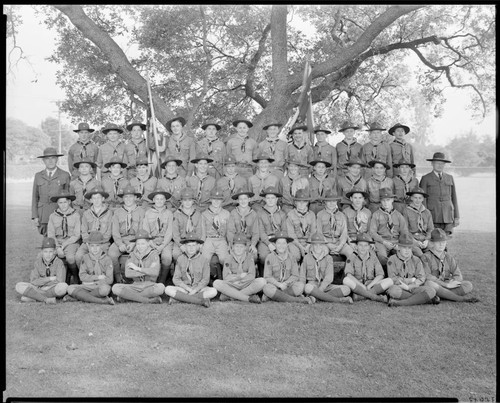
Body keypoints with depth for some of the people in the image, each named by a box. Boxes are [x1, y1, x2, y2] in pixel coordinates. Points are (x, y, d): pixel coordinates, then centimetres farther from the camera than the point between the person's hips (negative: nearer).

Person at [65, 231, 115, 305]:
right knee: (70, 288, -24)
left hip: (101, 285, -3)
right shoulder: (85, 258, 7)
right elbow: (82, 276, -1)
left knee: (105, 288, -38)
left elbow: (109, 280, -5)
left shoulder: (107, 259, 0)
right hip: (87, 287, 3)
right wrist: (98, 277, -10)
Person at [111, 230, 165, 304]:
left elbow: (155, 272, -19)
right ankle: (148, 300, -25)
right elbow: (127, 273, -10)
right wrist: (146, 271, -15)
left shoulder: (153, 254, -2)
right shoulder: (132, 254, 5)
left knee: (161, 287, -35)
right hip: (135, 286, 3)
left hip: (150, 286, -3)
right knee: (115, 288, -23)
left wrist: (138, 268, -12)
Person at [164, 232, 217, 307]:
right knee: (168, 289, -26)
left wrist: (195, 290, -15)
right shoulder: (180, 259, 3)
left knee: (213, 291, -30)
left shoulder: (203, 259, -1)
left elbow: (205, 279, -3)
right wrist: (189, 289, -13)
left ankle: (178, 298, -28)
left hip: (199, 288, -1)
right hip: (184, 288, 1)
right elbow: (176, 279, 0)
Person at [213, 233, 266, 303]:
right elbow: (225, 277, -7)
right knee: (217, 283, -29)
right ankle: (249, 298, -32)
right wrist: (240, 276, -14)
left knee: (262, 281, -28)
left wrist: (234, 279, -14)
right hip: (232, 286, 0)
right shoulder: (229, 258, 0)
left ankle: (228, 295, -25)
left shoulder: (249, 258, 1)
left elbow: (252, 276, -8)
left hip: (246, 285, 1)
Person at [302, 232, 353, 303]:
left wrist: (320, 290, -23)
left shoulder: (328, 258, 2)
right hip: (312, 285, -1)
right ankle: (339, 300, -32)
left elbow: (329, 277, -9)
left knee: (346, 289, -22)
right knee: (308, 287, -39)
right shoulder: (307, 257, 3)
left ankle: (316, 297, -30)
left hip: (325, 286, 2)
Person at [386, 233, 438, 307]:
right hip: (399, 288, -3)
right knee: (393, 290, -38)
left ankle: (399, 303, -30)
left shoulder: (416, 260, 12)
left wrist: (408, 287, -15)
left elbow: (421, 279, 0)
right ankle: (421, 298, -23)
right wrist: (412, 280, -6)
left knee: (431, 291, -26)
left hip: (413, 288, 3)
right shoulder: (392, 260, 5)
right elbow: (392, 279, -5)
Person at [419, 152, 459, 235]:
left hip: (448, 217, 3)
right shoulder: (425, 179, 5)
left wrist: (457, 217, 10)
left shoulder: (450, 178, 15)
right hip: (432, 217, -3)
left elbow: (454, 198, 15)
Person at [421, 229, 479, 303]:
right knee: (429, 283, -39)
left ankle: (439, 296, -28)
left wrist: (452, 282, -17)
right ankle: (460, 298, -30)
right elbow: (427, 276, -16)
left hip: (446, 285, 5)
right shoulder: (426, 257, -3)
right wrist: (446, 284, -20)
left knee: (468, 285, -13)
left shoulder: (449, 257, 15)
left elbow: (458, 276, 7)